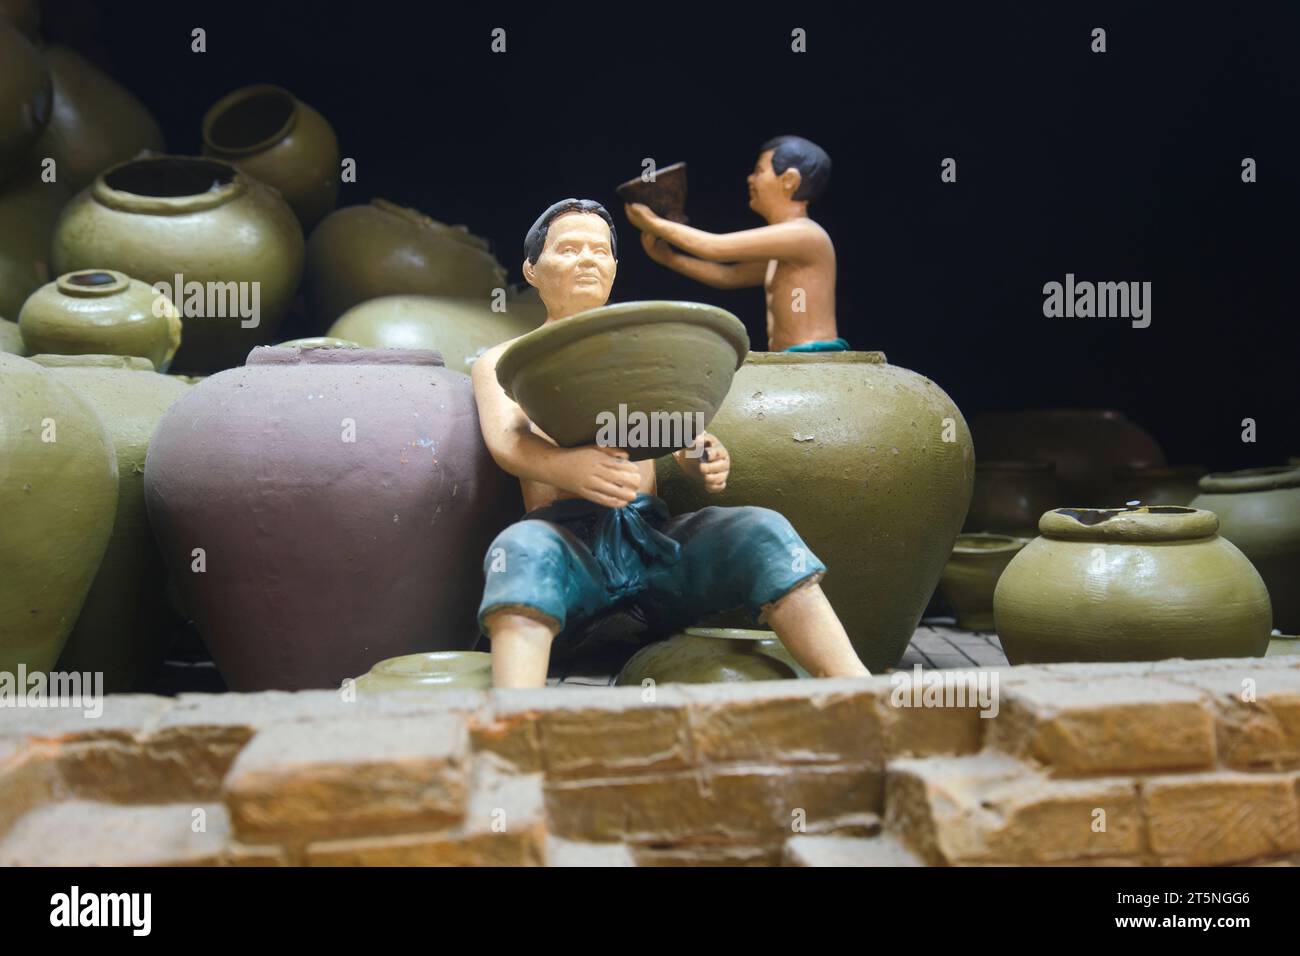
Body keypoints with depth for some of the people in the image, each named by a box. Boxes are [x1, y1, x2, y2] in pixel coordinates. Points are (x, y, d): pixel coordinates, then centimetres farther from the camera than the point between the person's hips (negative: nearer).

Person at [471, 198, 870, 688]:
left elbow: (681, 433, 13)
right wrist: (565, 466, -29)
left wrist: (702, 457, -15)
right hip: (565, 533, -2)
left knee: (762, 529, -25)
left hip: (653, 531, 3)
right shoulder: (501, 361, 17)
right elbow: (504, 440, -4)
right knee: (519, 549, -37)